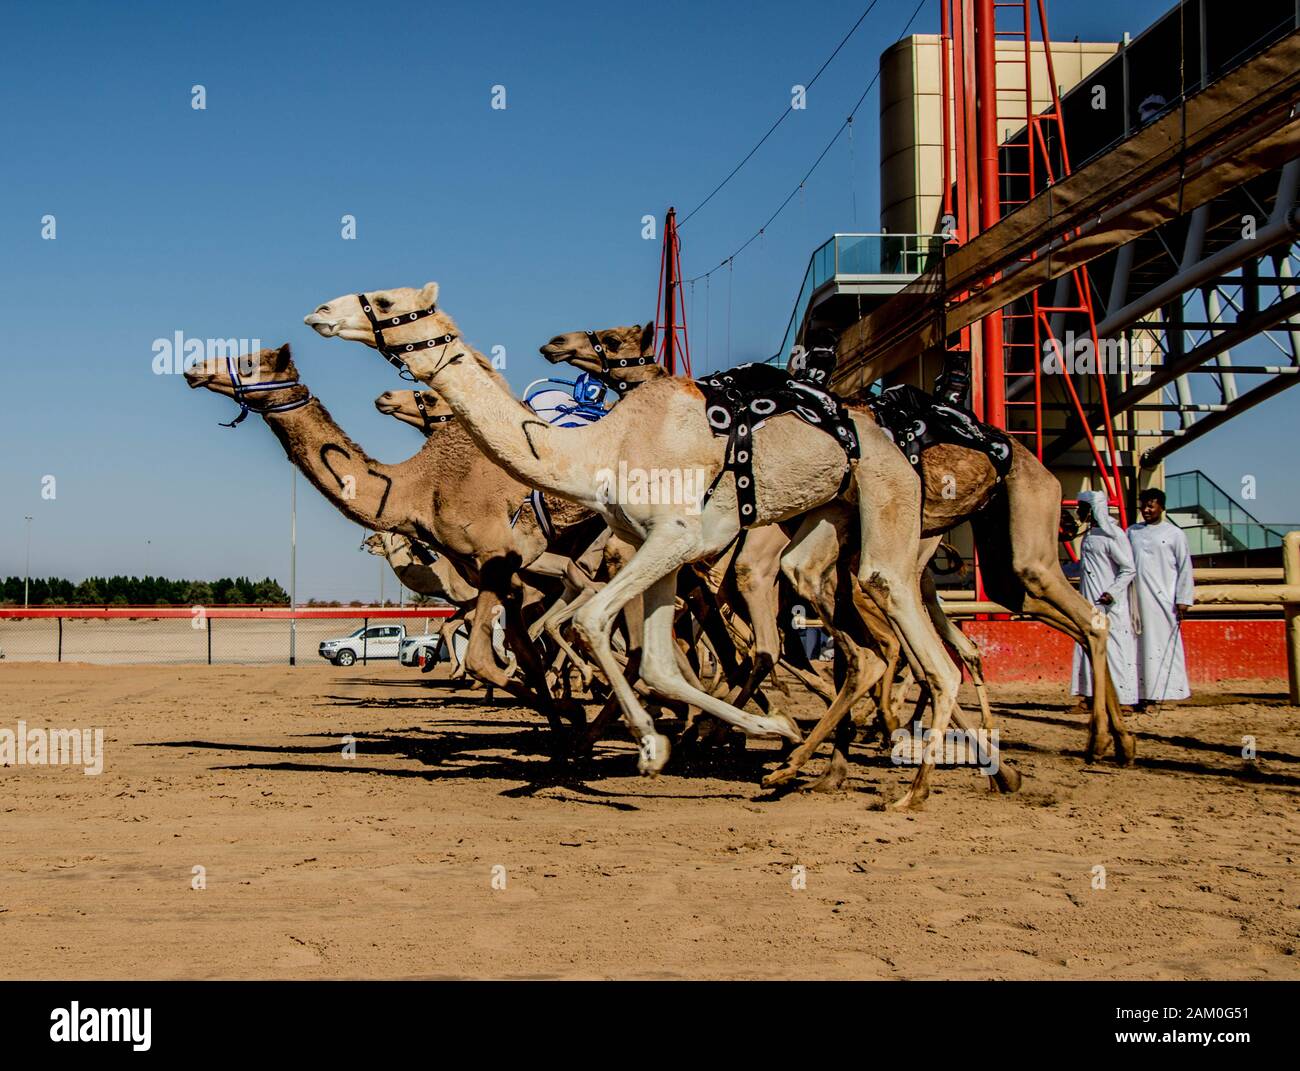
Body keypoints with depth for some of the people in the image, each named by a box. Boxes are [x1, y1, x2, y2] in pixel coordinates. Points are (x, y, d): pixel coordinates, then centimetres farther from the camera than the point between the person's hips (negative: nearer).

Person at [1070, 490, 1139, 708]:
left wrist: (1112, 593, -25)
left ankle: (1125, 700, -4)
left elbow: (1129, 569, -16)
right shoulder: (1090, 534, 13)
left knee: (1114, 649, -7)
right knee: (1089, 649, 8)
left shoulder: (1112, 534, -13)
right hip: (1090, 604, 9)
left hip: (1110, 603, -9)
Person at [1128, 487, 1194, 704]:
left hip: (1164, 599, -3)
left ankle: (1168, 690, -1)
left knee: (1166, 643, -5)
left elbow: (1185, 568, 2)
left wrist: (1183, 600, -5)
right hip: (1138, 600, 3)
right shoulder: (1132, 532, 13)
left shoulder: (1174, 534, 4)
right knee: (1141, 644, 2)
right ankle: (1143, 693, 4)